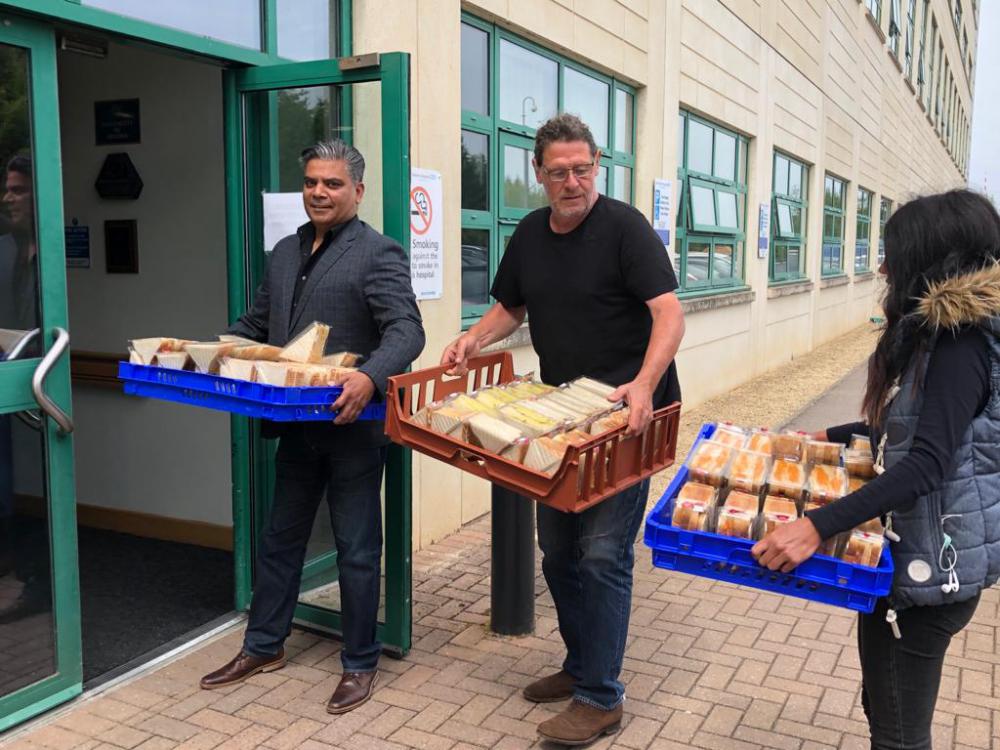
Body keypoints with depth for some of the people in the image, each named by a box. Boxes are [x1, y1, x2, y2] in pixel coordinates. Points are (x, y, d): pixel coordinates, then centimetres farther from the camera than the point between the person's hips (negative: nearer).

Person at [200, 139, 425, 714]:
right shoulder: (286, 252, 12)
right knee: (281, 538, 19)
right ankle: (264, 647, 36)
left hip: (352, 425, -7)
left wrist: (370, 377, -39)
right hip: (296, 426, 7)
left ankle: (361, 664, 23)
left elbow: (406, 331, -21)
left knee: (357, 550, 7)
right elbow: (255, 325, 18)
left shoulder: (378, 253, -10)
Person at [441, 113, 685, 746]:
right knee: (558, 551, 14)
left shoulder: (625, 226, -12)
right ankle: (580, 666, 33)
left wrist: (643, 385, -36)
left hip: (626, 415, -7)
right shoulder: (530, 235, 8)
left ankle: (601, 699, 7)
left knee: (602, 554, -6)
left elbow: (669, 313, -20)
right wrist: (474, 338, 0)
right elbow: (511, 308, 21)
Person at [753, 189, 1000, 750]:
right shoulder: (945, 332, 12)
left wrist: (818, 526, -34)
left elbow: (924, 467, -29)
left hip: (932, 559, -10)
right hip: (910, 550, 10)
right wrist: (829, 436, 25)